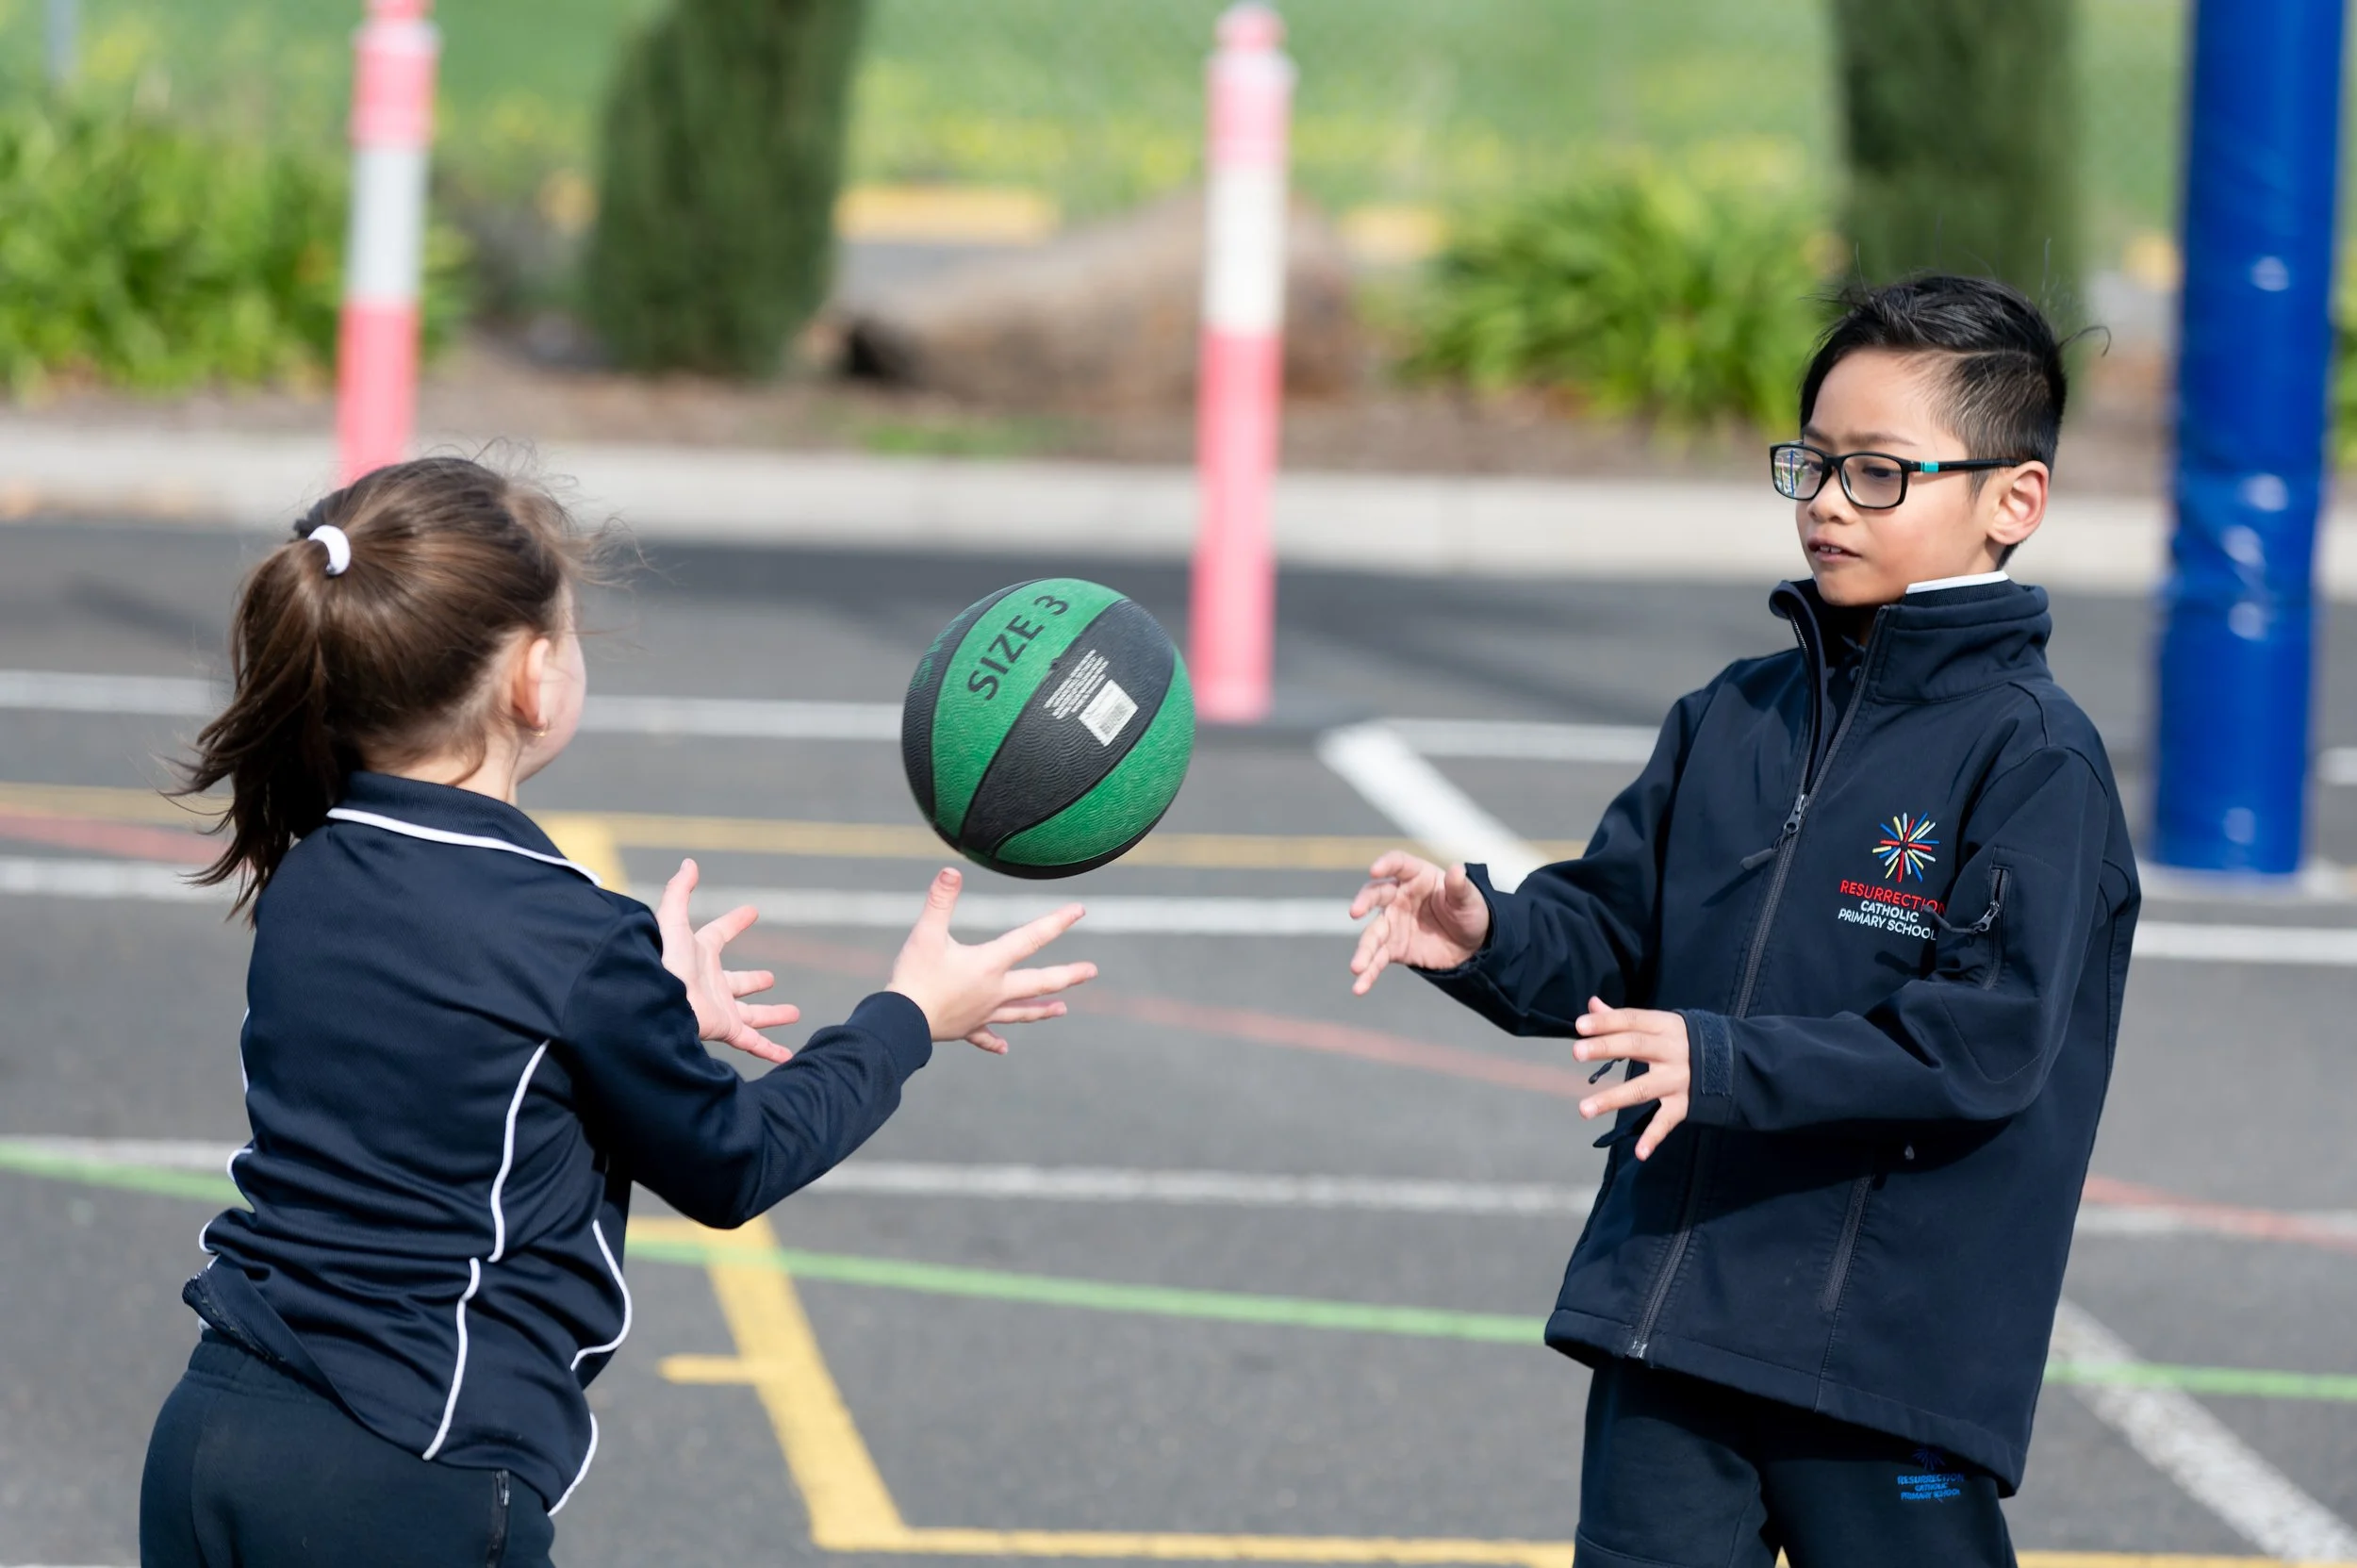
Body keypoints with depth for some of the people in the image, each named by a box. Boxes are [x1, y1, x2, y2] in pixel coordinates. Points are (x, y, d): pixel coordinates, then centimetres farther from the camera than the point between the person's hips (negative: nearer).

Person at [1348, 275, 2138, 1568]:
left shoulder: (2032, 759, -9)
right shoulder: (1735, 720, 12)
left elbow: (1989, 1036, -19)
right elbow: (1608, 928, 15)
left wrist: (1726, 1062, -27)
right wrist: (1489, 937, -8)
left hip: (1895, 1351, -6)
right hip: (1668, 1316, 6)